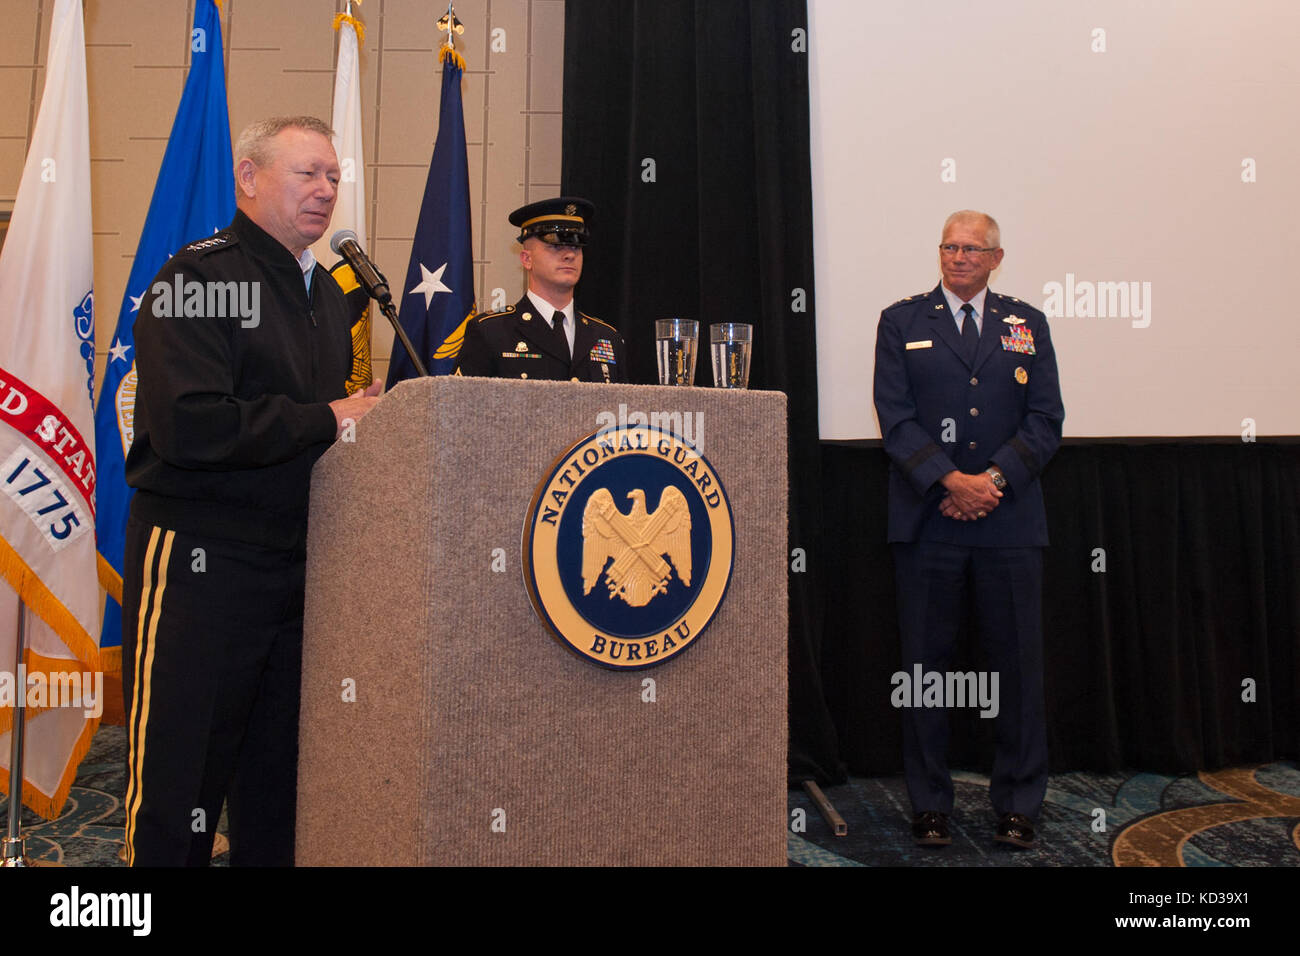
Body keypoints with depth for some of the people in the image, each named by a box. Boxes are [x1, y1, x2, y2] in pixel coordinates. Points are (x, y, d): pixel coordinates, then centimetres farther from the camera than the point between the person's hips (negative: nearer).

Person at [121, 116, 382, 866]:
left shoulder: (329, 296, 16)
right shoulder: (198, 278, -8)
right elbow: (187, 424, -22)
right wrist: (325, 419, -16)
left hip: (298, 563, 7)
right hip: (198, 558, -7)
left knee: (281, 783, 16)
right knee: (177, 782, 1)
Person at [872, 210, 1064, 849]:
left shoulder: (1027, 325, 12)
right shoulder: (901, 322, 8)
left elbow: (1046, 419, 5)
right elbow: (895, 418, -2)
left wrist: (994, 478, -10)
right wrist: (951, 480, -14)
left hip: (1010, 523, 1)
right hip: (928, 523, -1)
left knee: (1017, 666, 4)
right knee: (924, 665, 4)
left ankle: (1018, 806, 18)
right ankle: (929, 805, 17)